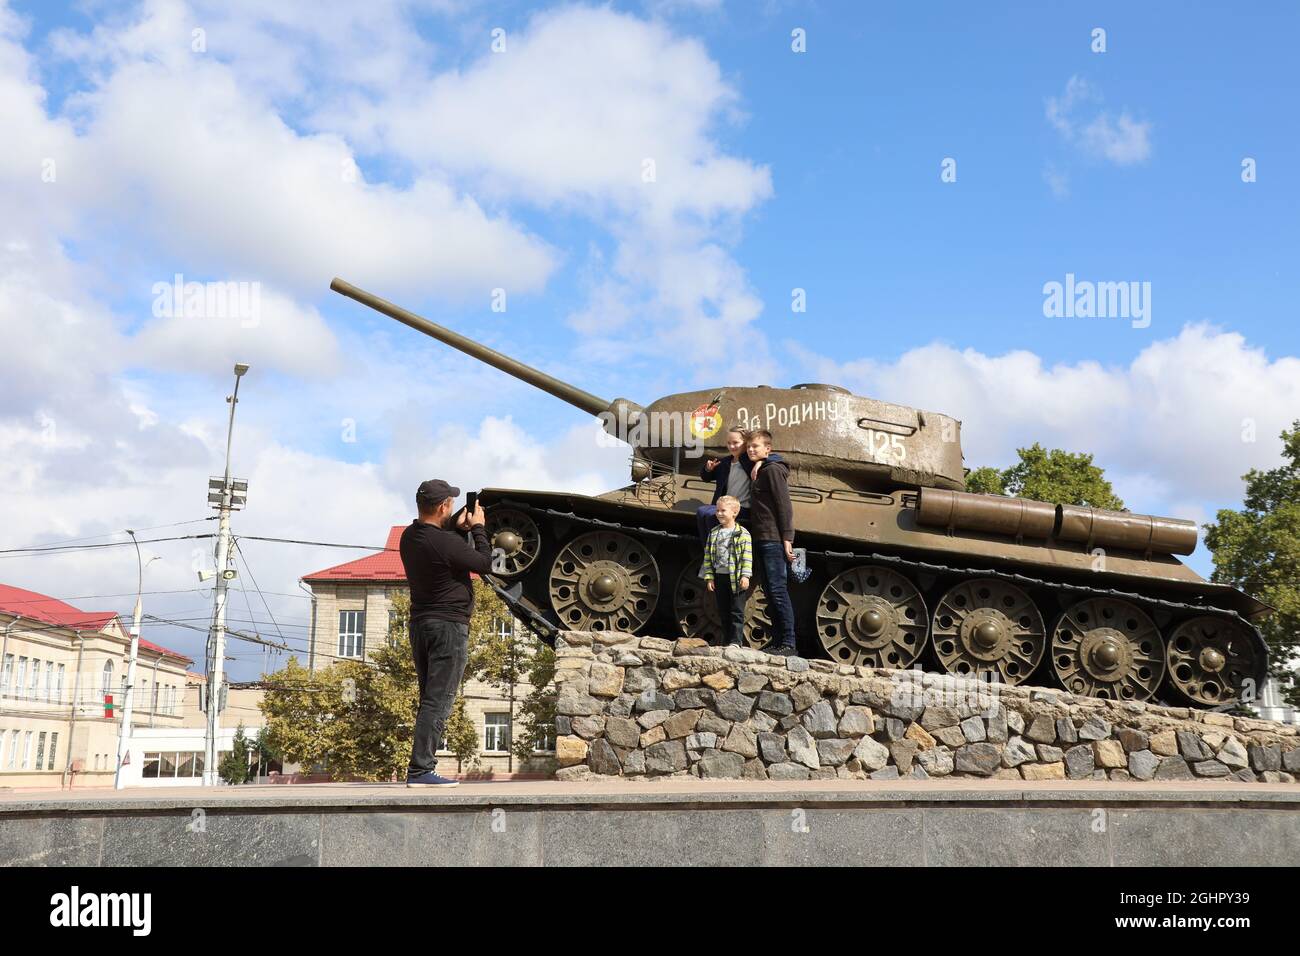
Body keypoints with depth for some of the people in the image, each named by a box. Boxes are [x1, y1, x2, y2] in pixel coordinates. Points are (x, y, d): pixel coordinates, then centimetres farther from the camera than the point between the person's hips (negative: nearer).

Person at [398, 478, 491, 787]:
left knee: (429, 699, 14)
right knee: (439, 701, -7)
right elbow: (485, 564, -9)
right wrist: (478, 527, 2)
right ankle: (420, 770, -10)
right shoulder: (445, 543, -20)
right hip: (448, 625, -9)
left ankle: (422, 766, 14)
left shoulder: (409, 537, 5)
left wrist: (457, 526, 15)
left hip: (420, 623, 9)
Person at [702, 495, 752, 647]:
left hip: (736, 578, -5)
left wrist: (745, 576, -15)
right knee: (723, 611, 10)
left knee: (737, 611, -3)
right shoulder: (713, 533, 9)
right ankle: (727, 640, 18)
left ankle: (736, 641, -2)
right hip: (719, 576, 5)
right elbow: (708, 557, 8)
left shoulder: (742, 534, -3)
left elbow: (747, 557, -7)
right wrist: (709, 577, 1)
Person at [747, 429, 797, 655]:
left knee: (777, 590, -12)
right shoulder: (759, 471, 21)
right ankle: (777, 642, 12)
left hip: (774, 540, -10)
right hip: (763, 540, 10)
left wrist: (787, 538, -19)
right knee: (771, 592, 9)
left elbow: (784, 505, -14)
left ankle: (788, 644, -12)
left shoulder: (773, 469, -7)